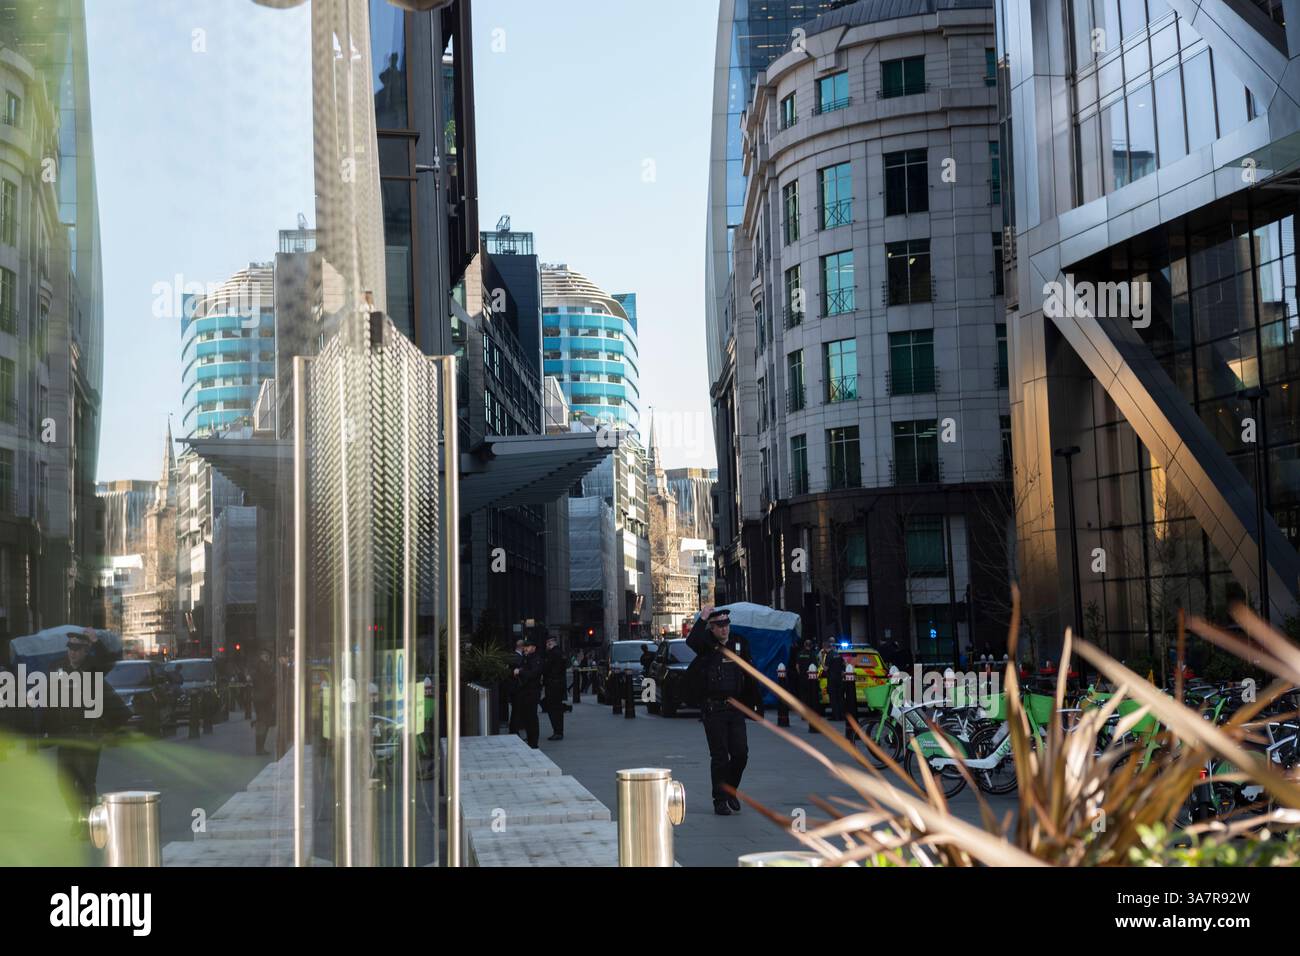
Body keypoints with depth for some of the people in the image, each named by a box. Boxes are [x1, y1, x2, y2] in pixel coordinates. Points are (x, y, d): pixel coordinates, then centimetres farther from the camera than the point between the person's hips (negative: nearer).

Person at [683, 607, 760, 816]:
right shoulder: (707, 644, -3)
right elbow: (691, 642, -27)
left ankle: (731, 790, 25)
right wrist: (702, 618, -22)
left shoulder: (739, 643, 7)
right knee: (719, 756, -1)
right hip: (713, 709, -3)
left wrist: (752, 702, 7)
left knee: (741, 753, 2)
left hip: (735, 708, 4)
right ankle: (720, 800, 9)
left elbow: (750, 674, 11)